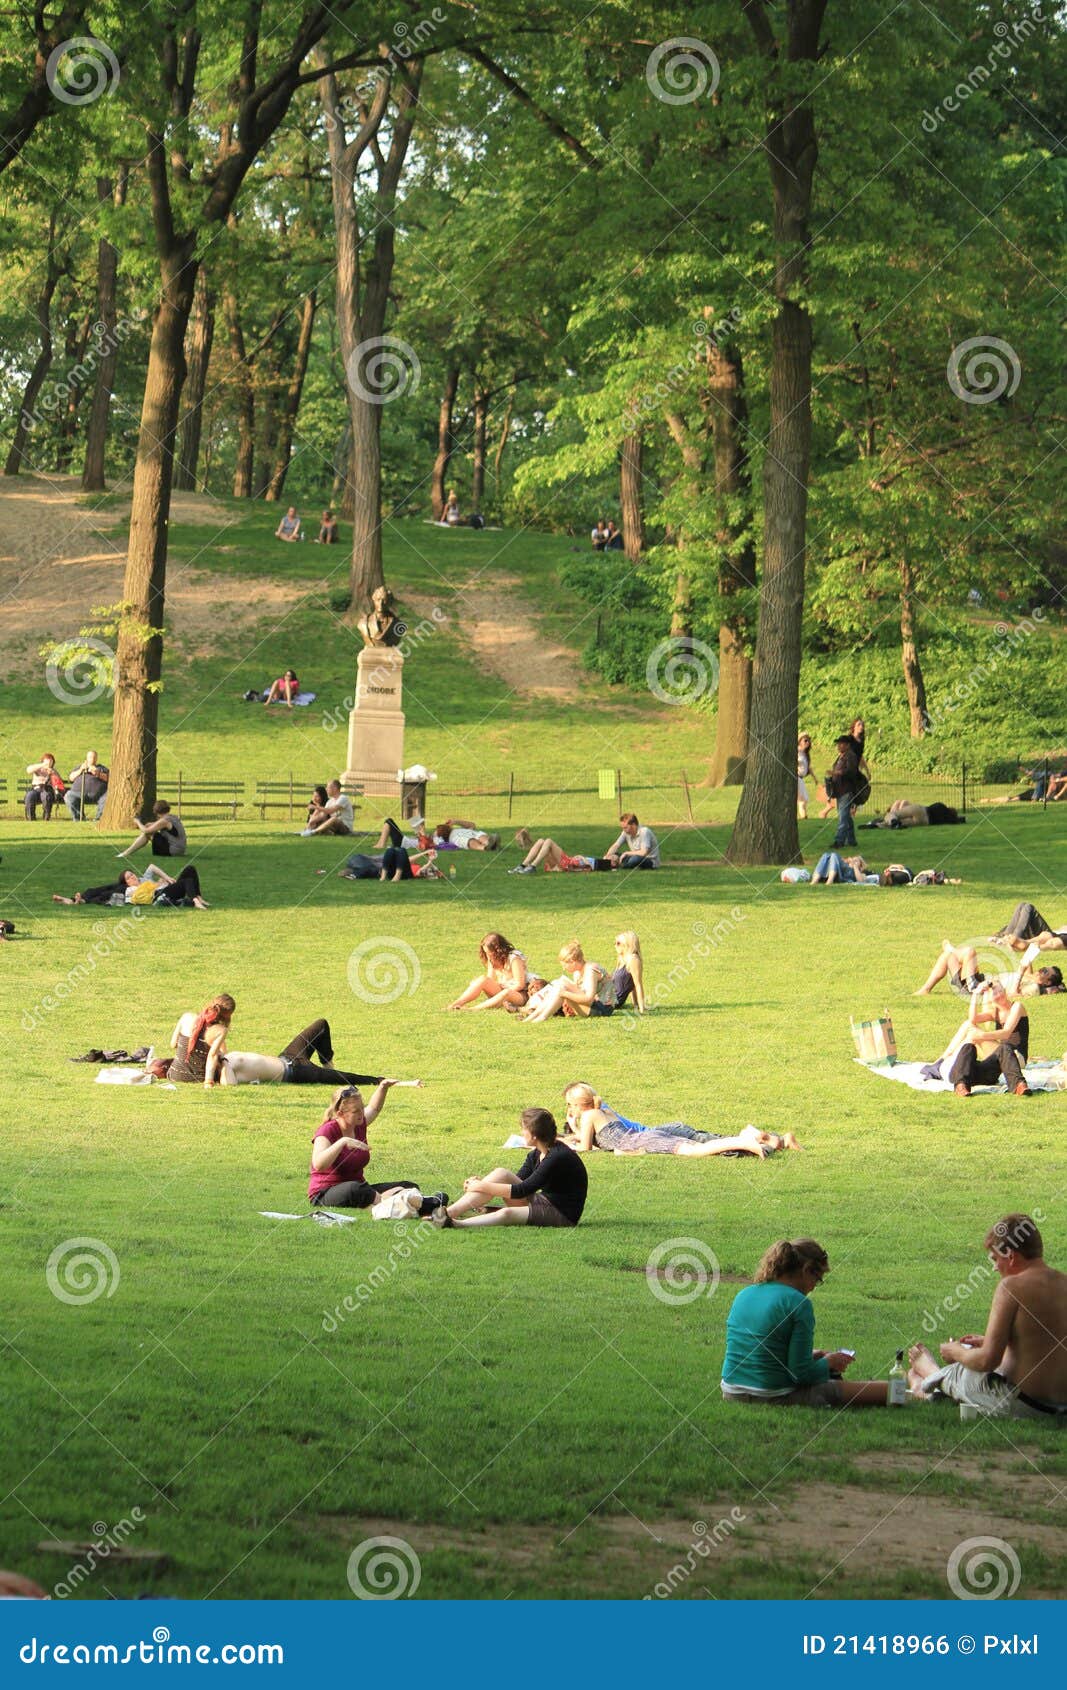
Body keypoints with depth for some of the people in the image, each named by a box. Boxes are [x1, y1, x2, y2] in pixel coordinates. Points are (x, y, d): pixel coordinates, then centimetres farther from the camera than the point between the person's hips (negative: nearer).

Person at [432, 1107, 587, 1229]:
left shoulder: (558, 1157, -22)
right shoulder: (536, 1154, 7)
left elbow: (522, 1191, -22)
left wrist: (483, 1187, -17)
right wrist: (479, 1184, -1)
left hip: (563, 1216, -8)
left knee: (507, 1214, -35)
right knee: (500, 1174, -9)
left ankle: (452, 1223, -43)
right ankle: (450, 1212, -20)